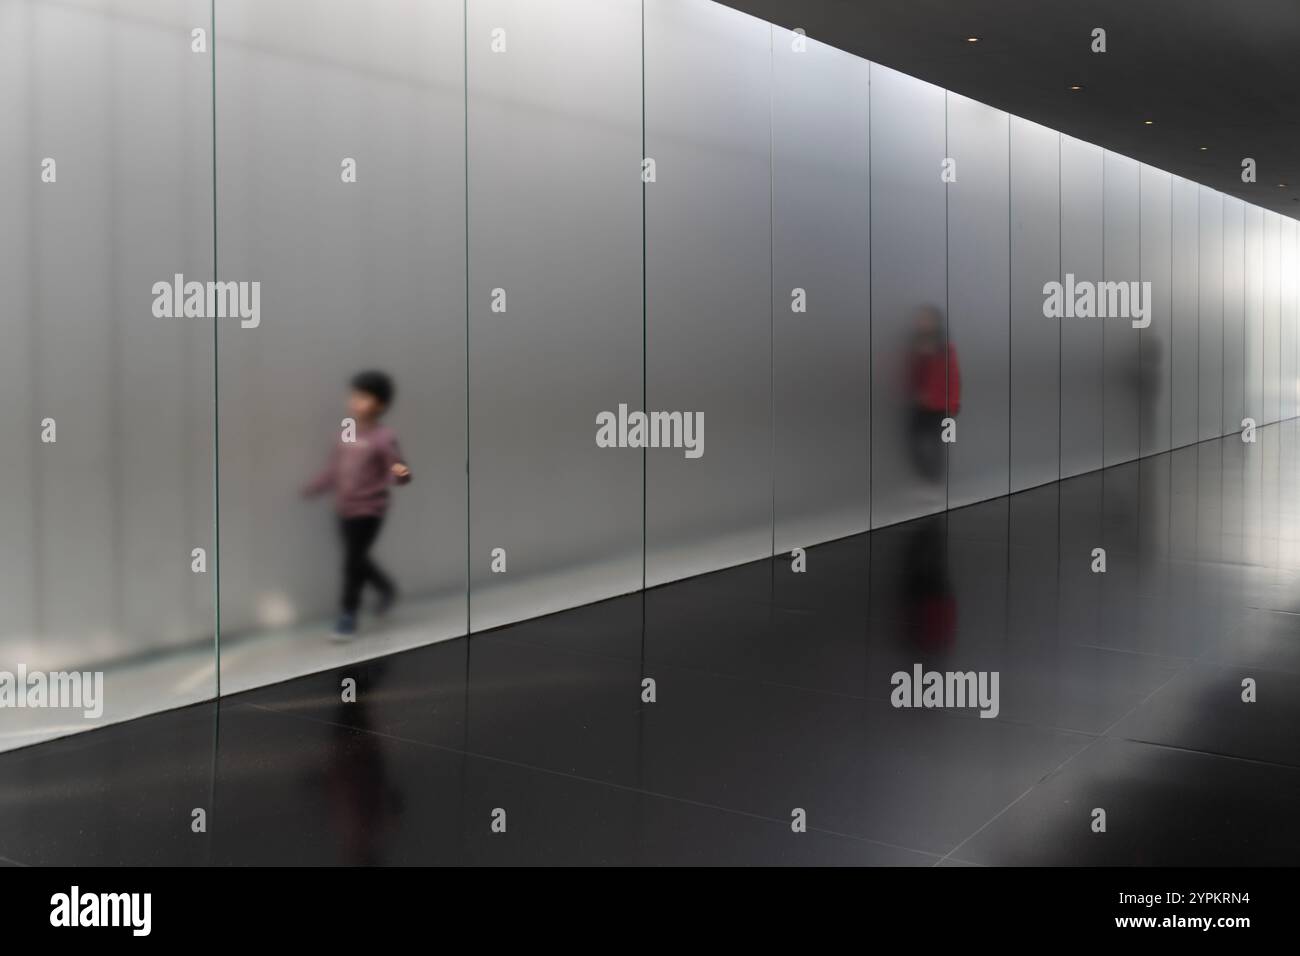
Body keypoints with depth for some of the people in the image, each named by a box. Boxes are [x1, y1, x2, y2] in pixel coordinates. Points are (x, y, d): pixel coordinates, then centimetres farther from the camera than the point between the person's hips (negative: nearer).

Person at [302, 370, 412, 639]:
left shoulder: (383, 437, -15)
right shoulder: (346, 434, 7)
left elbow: (396, 470, -21)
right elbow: (333, 469, 16)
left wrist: (401, 474, -43)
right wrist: (310, 489, 18)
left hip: (369, 510, -7)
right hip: (345, 509, 7)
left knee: (353, 562, -4)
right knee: (358, 560, 17)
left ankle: (348, 614, 11)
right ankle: (387, 588, 41)